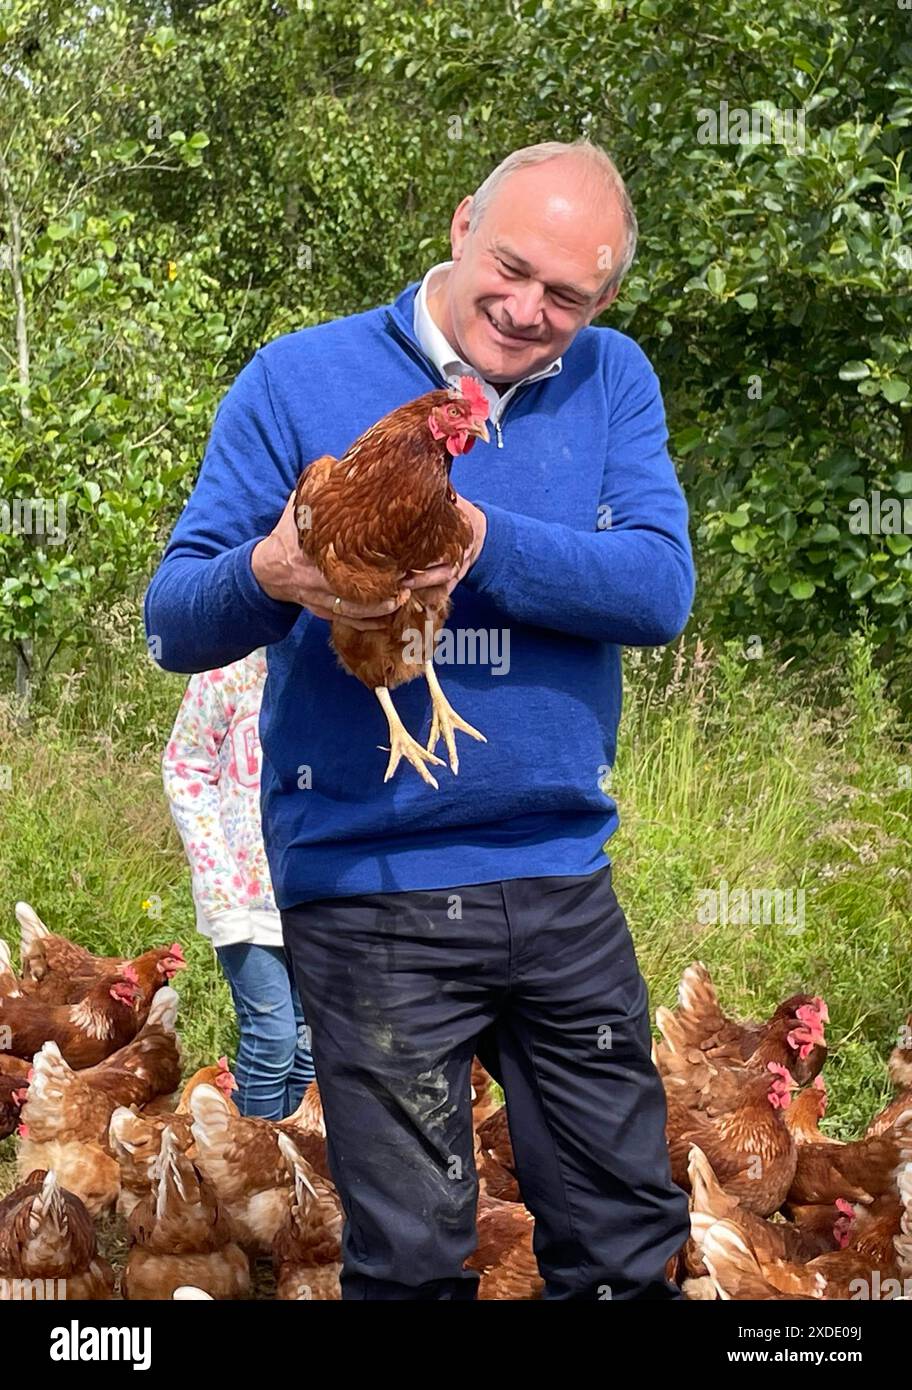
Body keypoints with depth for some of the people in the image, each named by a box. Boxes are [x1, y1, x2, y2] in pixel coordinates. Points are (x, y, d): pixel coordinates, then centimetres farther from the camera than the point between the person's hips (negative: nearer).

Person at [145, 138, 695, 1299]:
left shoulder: (612, 385, 6)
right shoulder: (299, 382, -2)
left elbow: (661, 590, -9)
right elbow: (175, 623, -5)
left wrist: (489, 547, -25)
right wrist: (272, 576, -28)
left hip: (565, 883, 3)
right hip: (370, 889, -3)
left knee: (629, 1244, 13)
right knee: (413, 1257, 3)